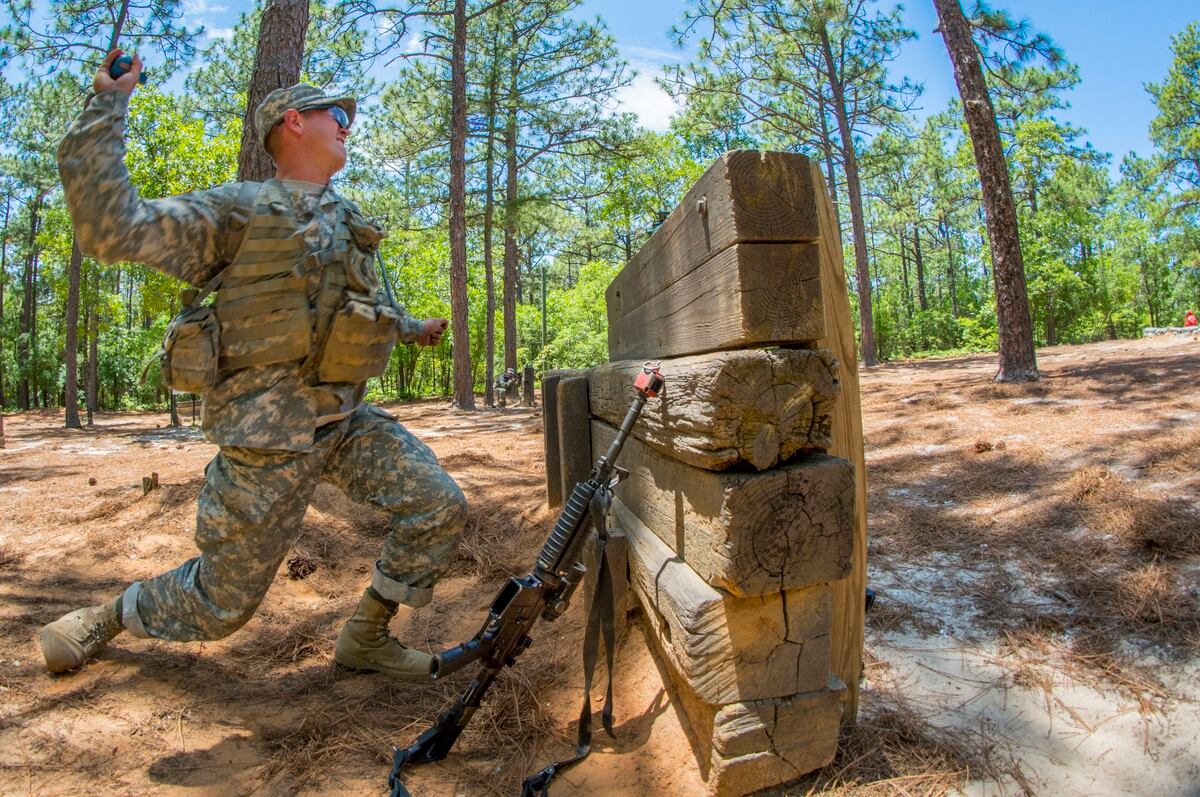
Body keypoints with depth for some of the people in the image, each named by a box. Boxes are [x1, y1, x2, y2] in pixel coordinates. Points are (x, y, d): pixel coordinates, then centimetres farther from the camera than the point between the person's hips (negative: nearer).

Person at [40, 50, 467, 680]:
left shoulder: (349, 221, 15)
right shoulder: (237, 209, -5)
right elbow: (109, 227, -15)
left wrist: (411, 328, 45)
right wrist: (108, 104, -14)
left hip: (347, 420, 6)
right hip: (269, 435, -6)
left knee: (440, 507, -7)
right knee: (221, 603, 7)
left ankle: (366, 637, 13)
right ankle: (109, 616, 39)